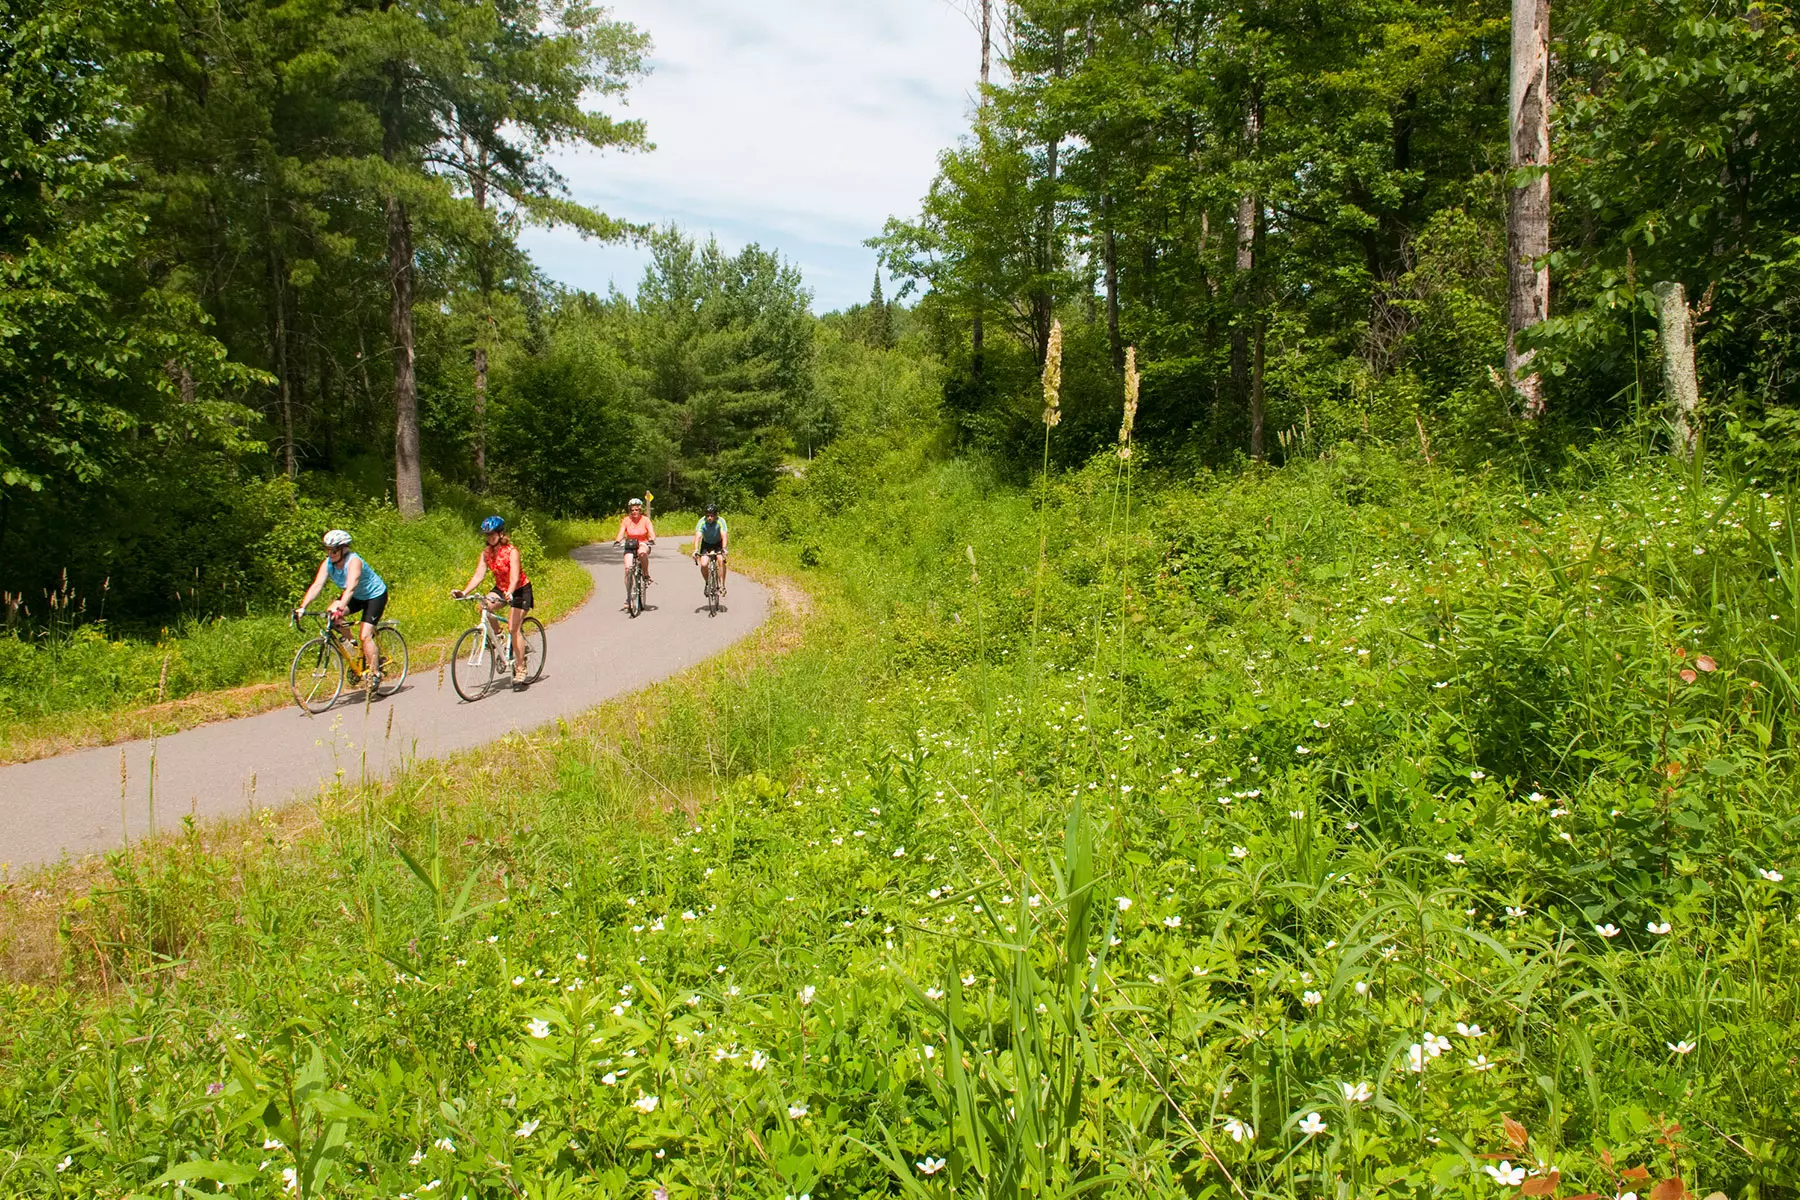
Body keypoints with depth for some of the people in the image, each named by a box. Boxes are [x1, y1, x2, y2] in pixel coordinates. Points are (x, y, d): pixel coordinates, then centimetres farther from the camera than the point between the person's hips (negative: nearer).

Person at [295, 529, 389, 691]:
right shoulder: (327, 564, -13)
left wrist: (340, 608, -58)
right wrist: (302, 607, -36)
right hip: (357, 597, 7)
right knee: (331, 613, -18)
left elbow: (350, 588, -44)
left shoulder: (353, 562, -31)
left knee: (365, 635, -17)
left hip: (375, 595, -7)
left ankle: (375, 673, -4)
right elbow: (317, 586, -22)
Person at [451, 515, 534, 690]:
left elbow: (514, 577, -33)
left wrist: (509, 593, -52)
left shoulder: (512, 551, -22)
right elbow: (478, 575, -12)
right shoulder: (486, 553, -5)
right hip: (500, 589, 5)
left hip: (520, 591, -5)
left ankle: (520, 673, -8)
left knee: (514, 627, -16)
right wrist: (464, 592, -27)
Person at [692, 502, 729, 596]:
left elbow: (724, 535, -40)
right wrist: (695, 550, -52)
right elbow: (698, 536, -37)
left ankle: (722, 585, -18)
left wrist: (724, 549, -56)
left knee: (721, 560, -27)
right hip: (706, 543, 1)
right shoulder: (702, 522, -27)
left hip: (718, 543, -1)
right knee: (703, 564, -18)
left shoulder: (720, 521, -29)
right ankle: (707, 583, 10)